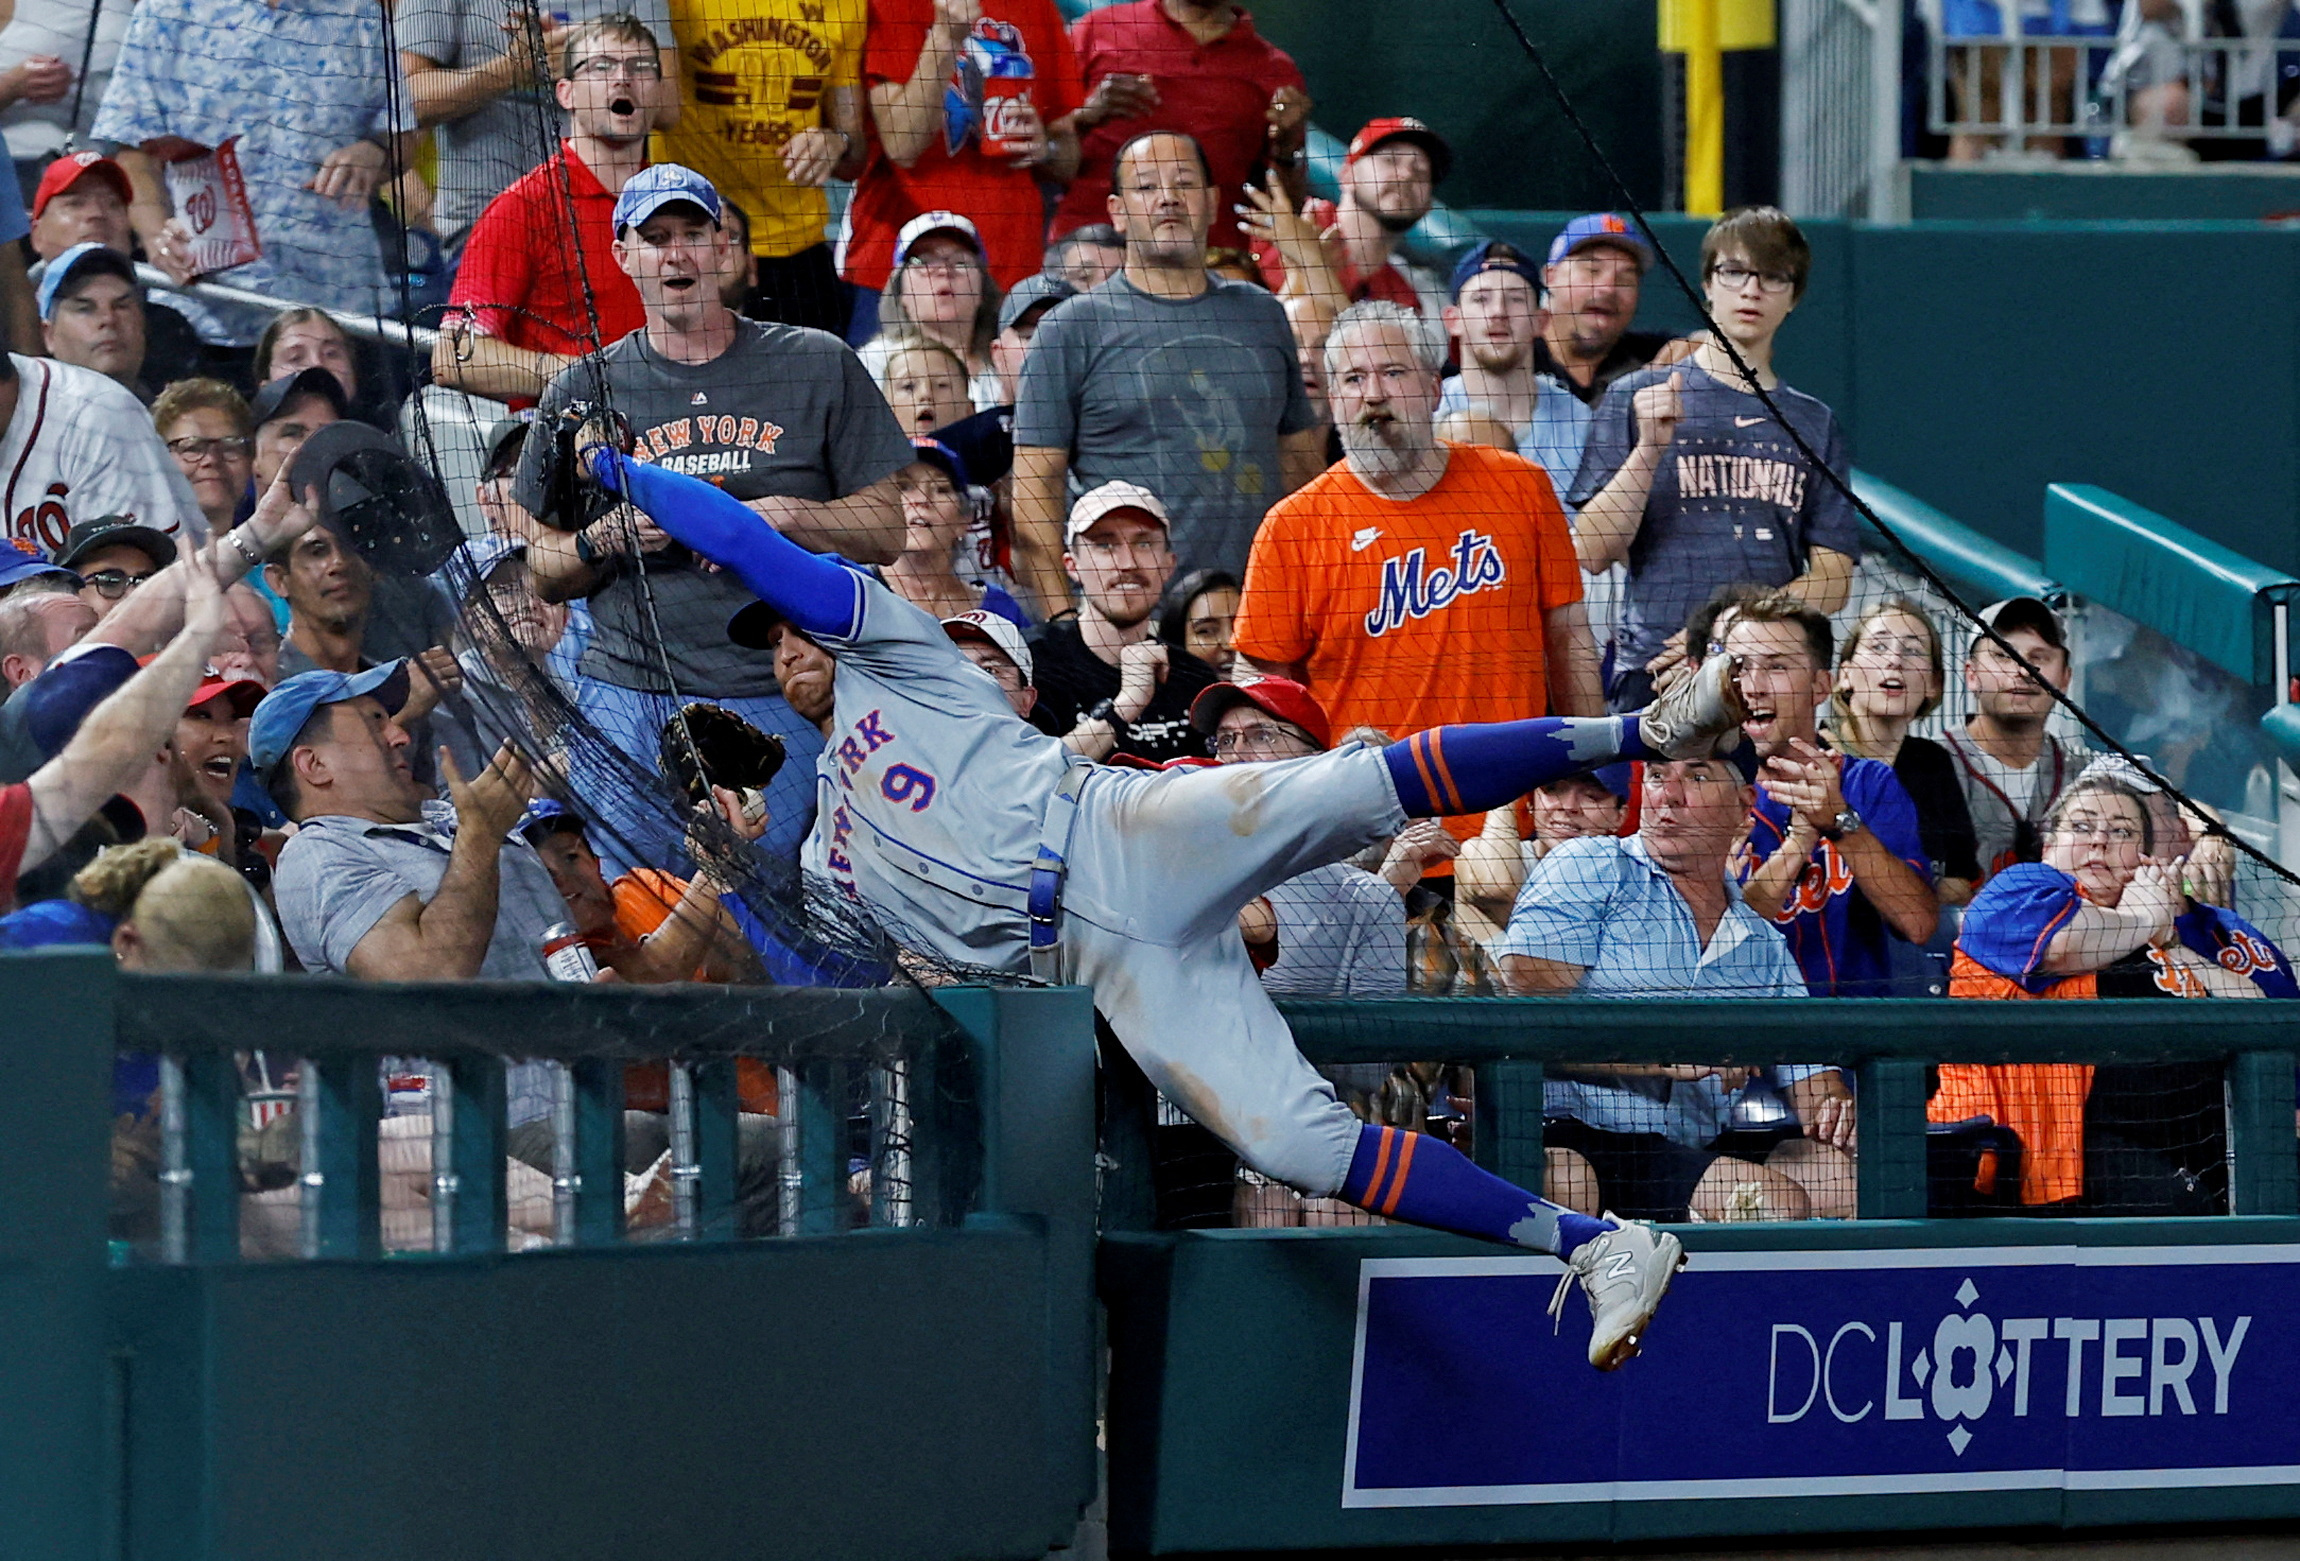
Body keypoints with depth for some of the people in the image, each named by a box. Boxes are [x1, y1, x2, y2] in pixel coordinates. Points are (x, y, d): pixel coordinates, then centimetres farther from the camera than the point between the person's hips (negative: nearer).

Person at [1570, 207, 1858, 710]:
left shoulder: (1815, 424, 14)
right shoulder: (1637, 399, 8)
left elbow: (1831, 580, 8)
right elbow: (1593, 553, 1)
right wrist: (1649, 448, -12)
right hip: (1654, 671, -2)